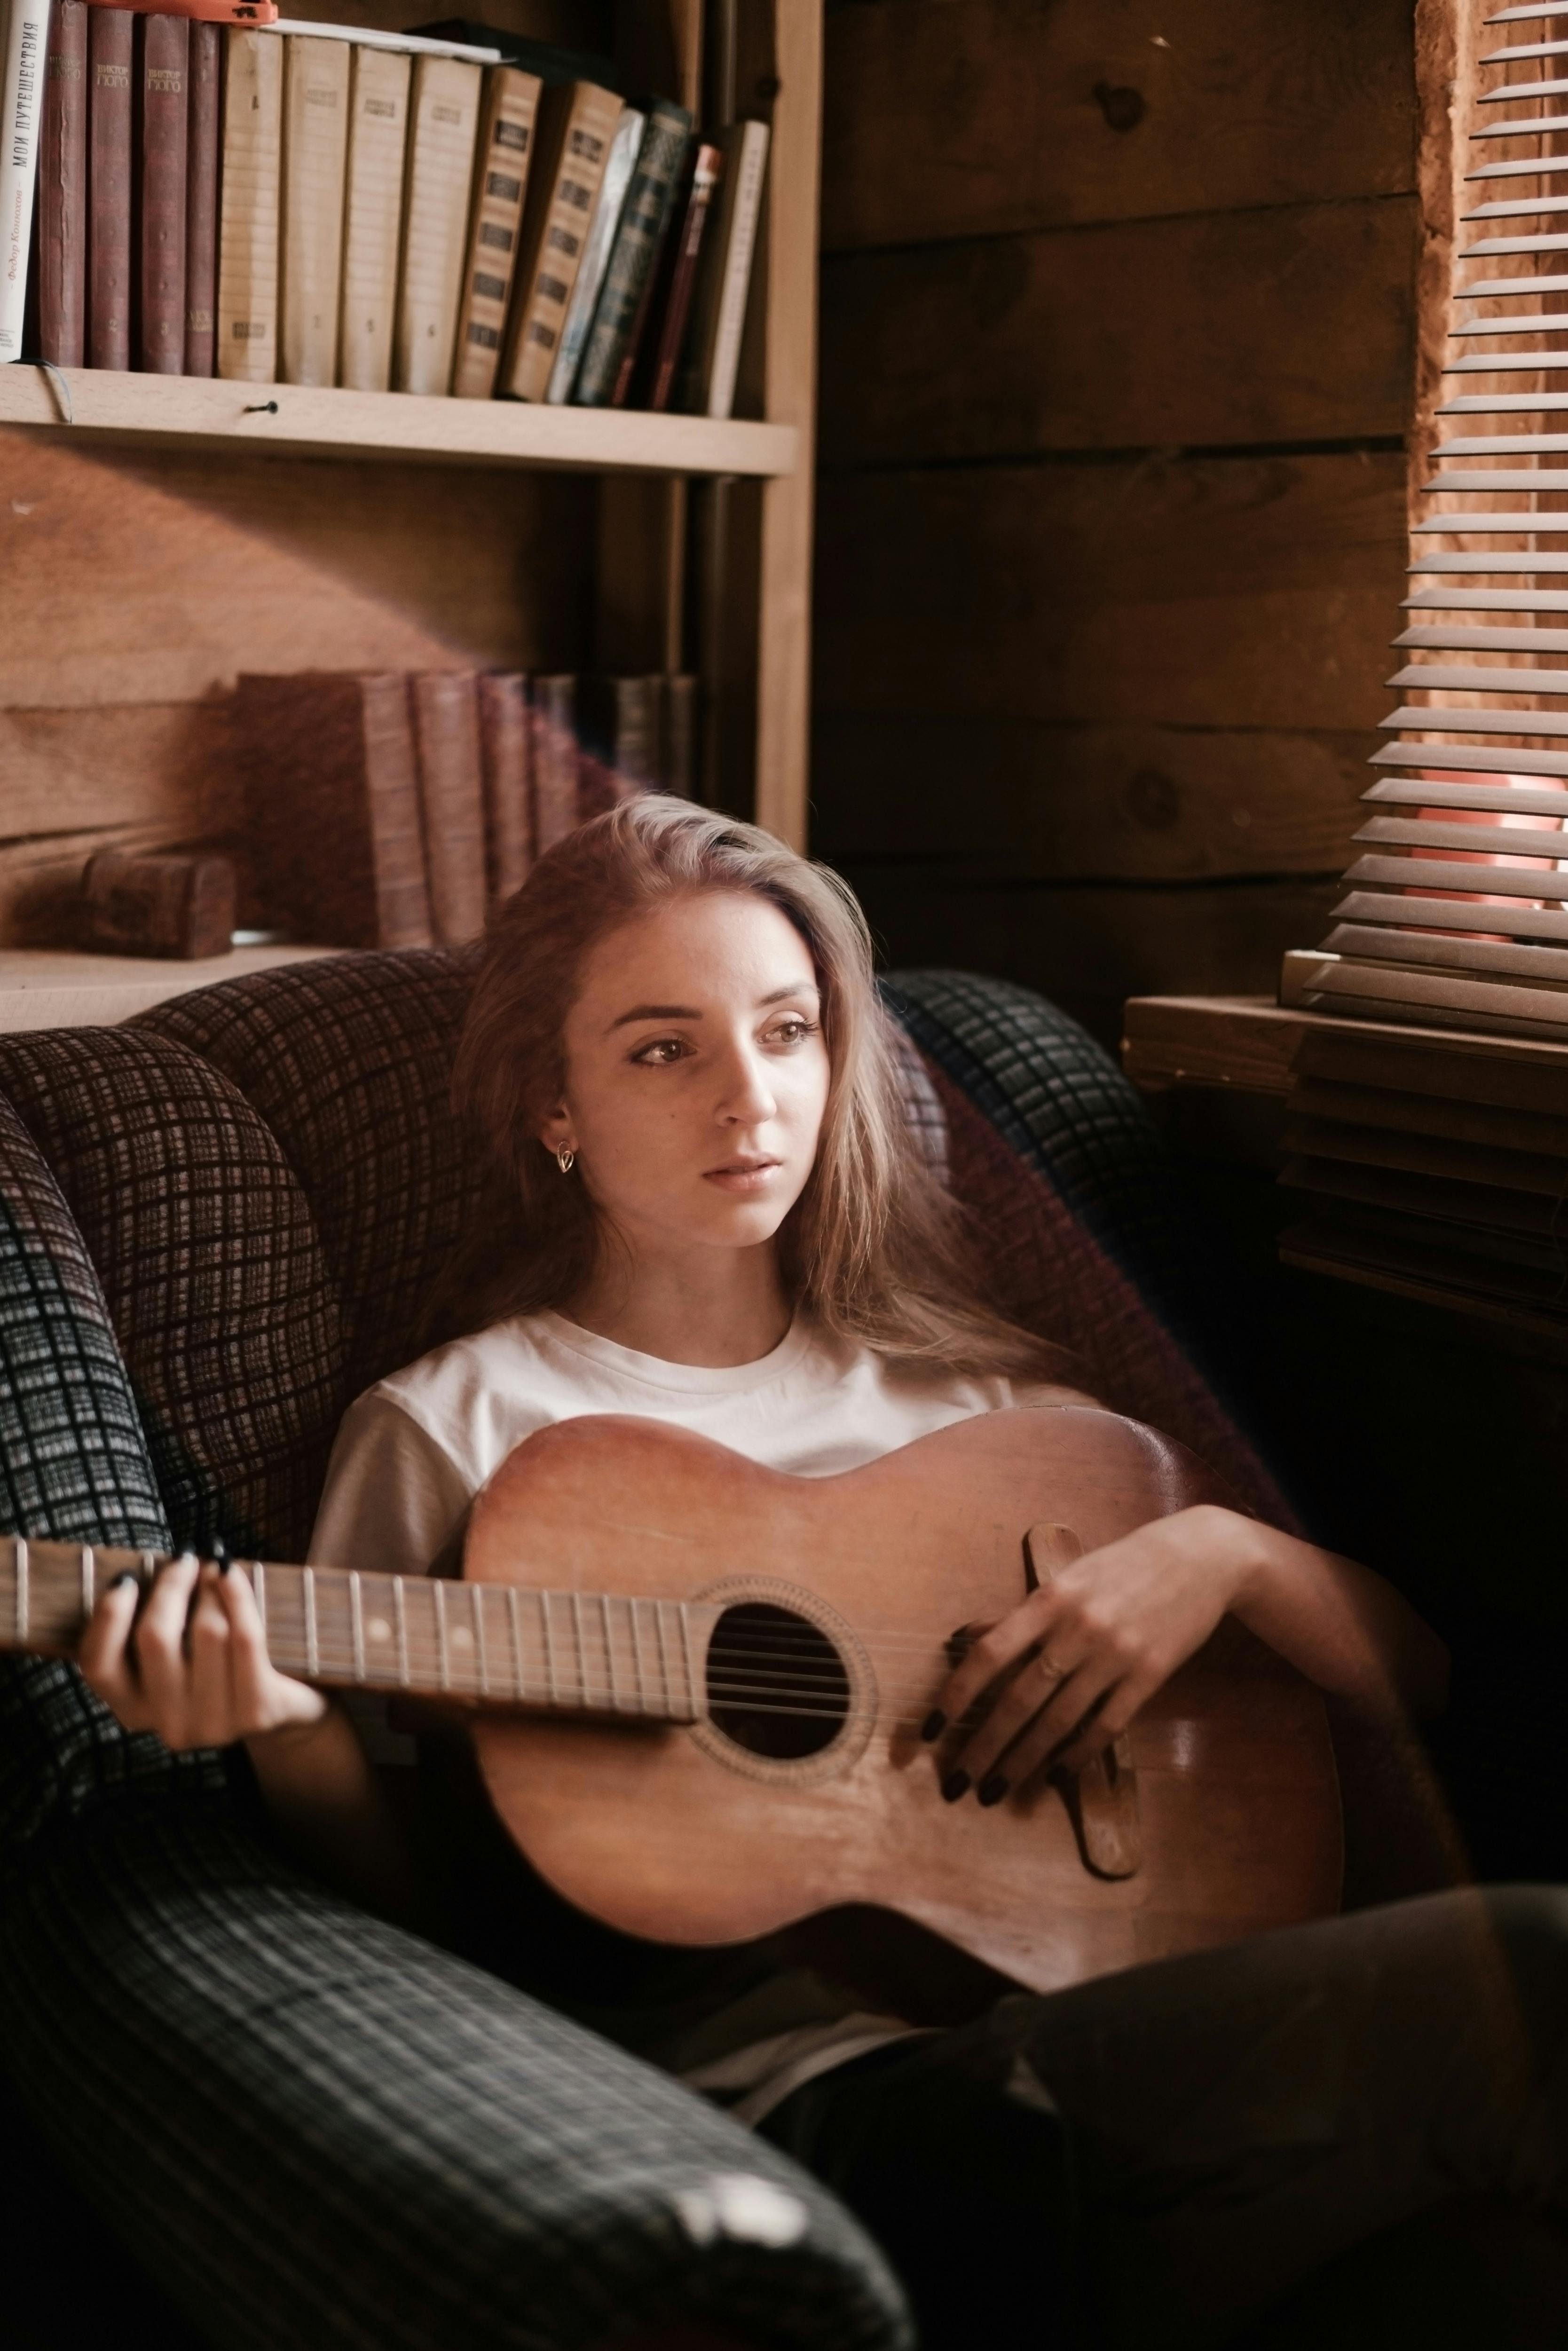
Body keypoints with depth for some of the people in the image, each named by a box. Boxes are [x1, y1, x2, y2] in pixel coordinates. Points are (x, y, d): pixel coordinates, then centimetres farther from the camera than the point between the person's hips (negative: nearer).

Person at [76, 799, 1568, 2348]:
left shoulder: (969, 1388, 19)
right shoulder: (453, 1430, 12)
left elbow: (1411, 1677, 20)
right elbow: (408, 1903, 9)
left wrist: (1217, 1553, 1)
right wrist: (289, 1739, -10)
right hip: (757, 2077, -4)